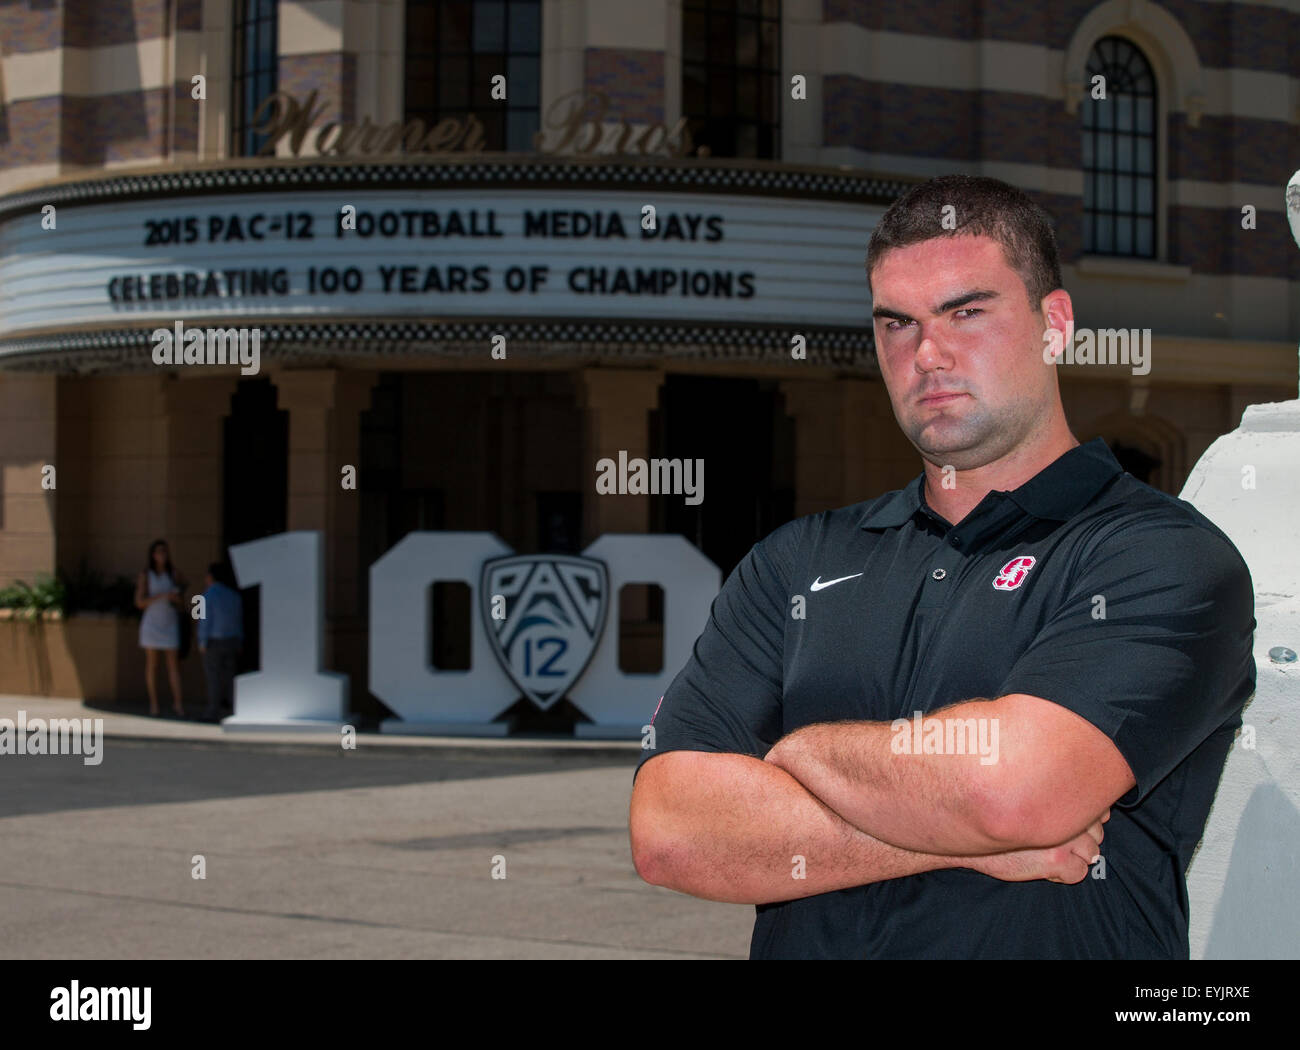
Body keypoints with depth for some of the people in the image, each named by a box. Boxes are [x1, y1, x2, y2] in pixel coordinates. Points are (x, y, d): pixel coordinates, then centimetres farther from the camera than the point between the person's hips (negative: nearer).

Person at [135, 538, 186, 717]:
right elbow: (140, 602, -10)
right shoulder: (145, 576, -4)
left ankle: (177, 703, -4)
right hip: (151, 622, -2)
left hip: (170, 624, 2)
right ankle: (154, 704, 8)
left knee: (173, 664, -4)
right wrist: (160, 597, -21)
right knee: (152, 664, 2)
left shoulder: (173, 574, 4)